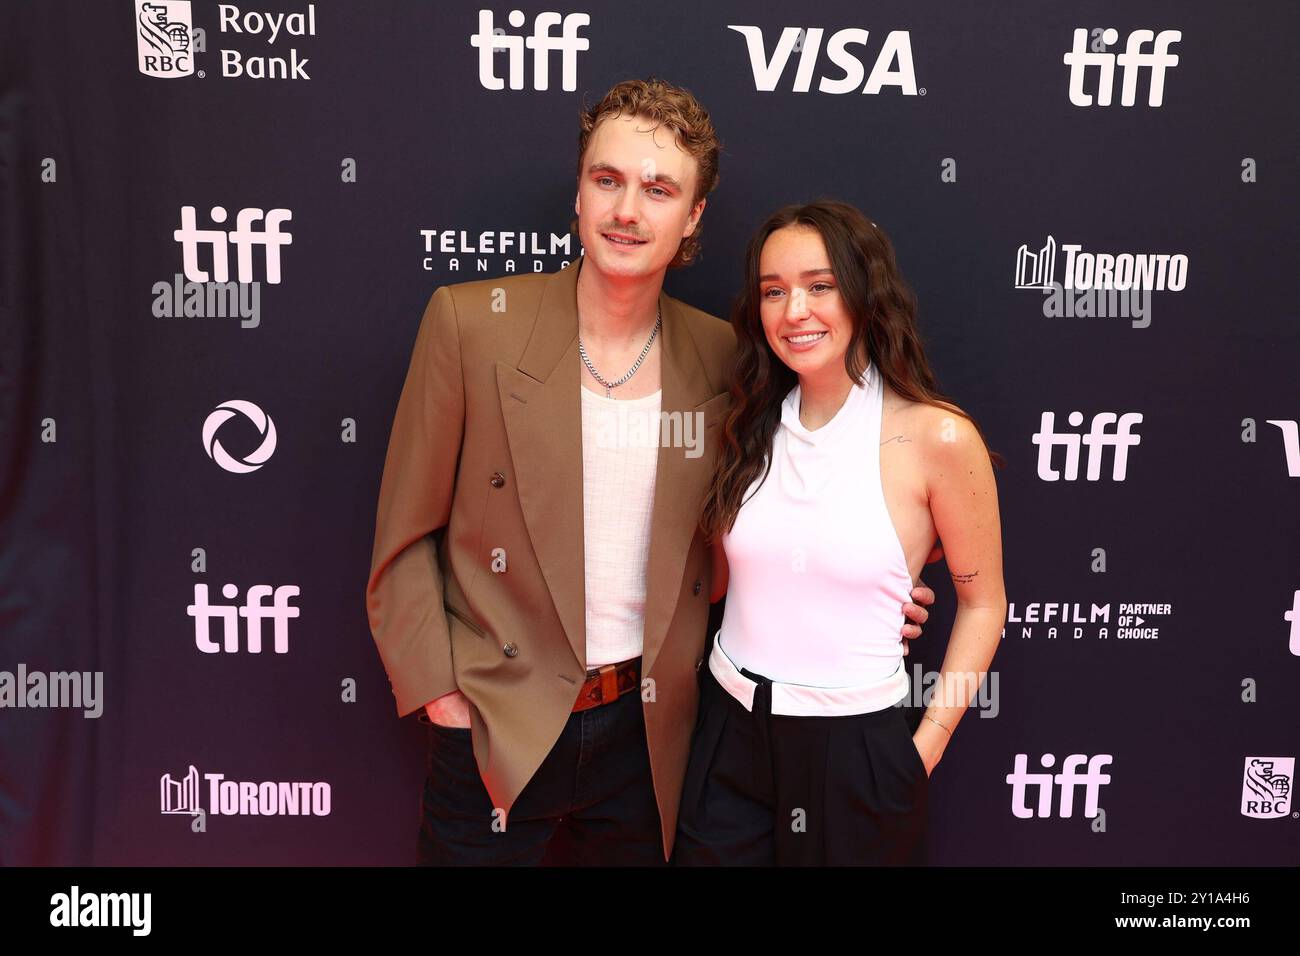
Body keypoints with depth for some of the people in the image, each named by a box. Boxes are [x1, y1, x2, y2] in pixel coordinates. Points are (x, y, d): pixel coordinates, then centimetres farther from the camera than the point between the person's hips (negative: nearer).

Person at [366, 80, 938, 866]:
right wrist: (438, 693, -8)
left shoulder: (719, 355, -2)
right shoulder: (471, 322, -10)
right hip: (495, 737, -2)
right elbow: (405, 535, -3)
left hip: (647, 735, 3)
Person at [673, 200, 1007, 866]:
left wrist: (924, 750, -5)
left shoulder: (938, 437, -12)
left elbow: (982, 604, -3)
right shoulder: (749, 427, 1)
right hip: (729, 734, 4)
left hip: (854, 743, -3)